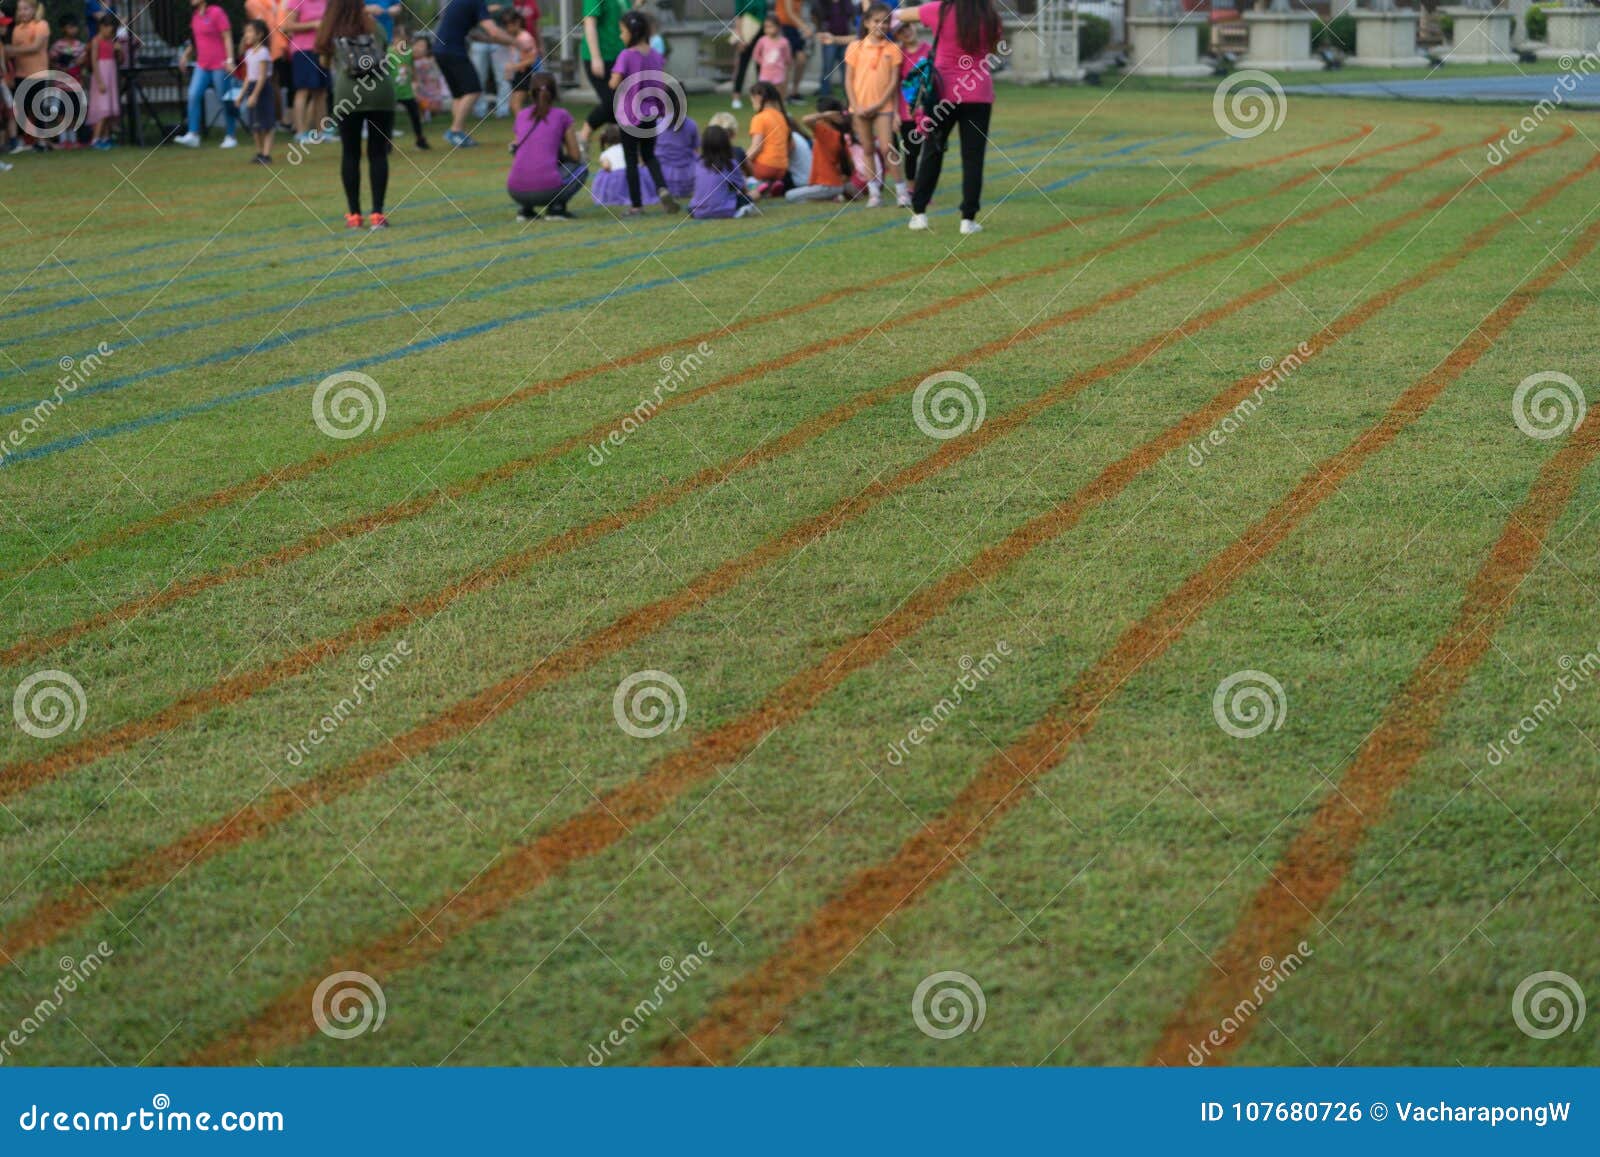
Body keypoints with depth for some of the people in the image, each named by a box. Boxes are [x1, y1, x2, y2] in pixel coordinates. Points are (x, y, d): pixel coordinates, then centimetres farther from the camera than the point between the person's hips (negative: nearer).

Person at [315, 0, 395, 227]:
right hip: (381, 92, 1)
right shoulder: (374, 27, 12)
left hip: (348, 96, -1)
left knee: (350, 154, 8)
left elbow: (325, 60, 16)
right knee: (378, 153, 5)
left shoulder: (330, 35, 9)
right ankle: (377, 214, 0)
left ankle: (354, 214, 7)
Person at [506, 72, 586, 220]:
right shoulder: (562, 115, 8)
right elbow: (576, 156, 13)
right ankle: (556, 207, 4)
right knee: (581, 169, 25)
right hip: (547, 189, -4)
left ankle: (526, 209, 14)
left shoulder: (522, 115, 17)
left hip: (516, 191, 4)